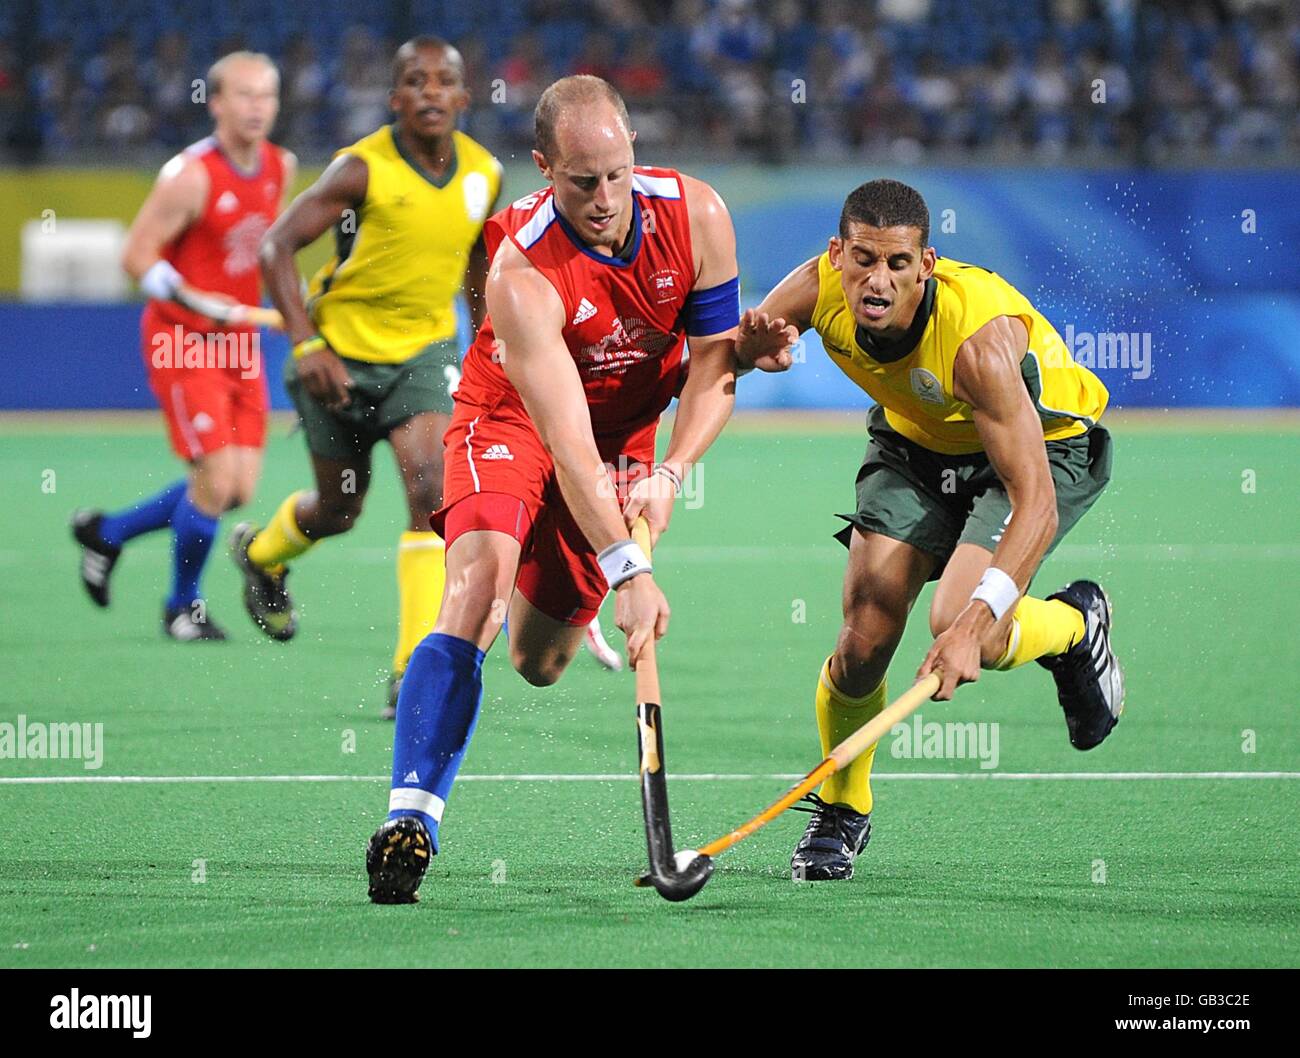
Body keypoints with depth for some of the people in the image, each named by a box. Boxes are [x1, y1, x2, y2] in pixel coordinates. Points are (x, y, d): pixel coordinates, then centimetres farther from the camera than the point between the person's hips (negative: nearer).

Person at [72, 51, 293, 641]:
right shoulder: (192, 176, -17)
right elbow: (137, 255, -16)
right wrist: (191, 299, -27)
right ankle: (183, 605, 11)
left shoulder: (280, 168, 4)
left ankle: (107, 532, 25)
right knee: (217, 479, -13)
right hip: (182, 342, -7)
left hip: (239, 341, 7)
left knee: (240, 490, 4)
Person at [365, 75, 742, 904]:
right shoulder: (522, 269, -32)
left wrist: (669, 474, -23)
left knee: (538, 663, 3)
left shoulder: (696, 216, -19)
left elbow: (716, 363, -9)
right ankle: (410, 823, -34)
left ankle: (543, 606, 45)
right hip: (513, 420, -4)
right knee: (475, 592, -30)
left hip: (629, 429, 4)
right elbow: (566, 444, -37)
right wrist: (628, 570, -44)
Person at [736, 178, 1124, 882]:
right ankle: (840, 811, 17)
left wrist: (976, 620, -53)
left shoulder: (979, 337, -40)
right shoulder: (819, 289, -25)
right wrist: (751, 347, -32)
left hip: (1045, 445, -4)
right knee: (866, 635, -11)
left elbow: (1035, 504, -42)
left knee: (960, 627, -27)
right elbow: (722, 354, -6)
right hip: (916, 439, 4)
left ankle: (1077, 623, 9)